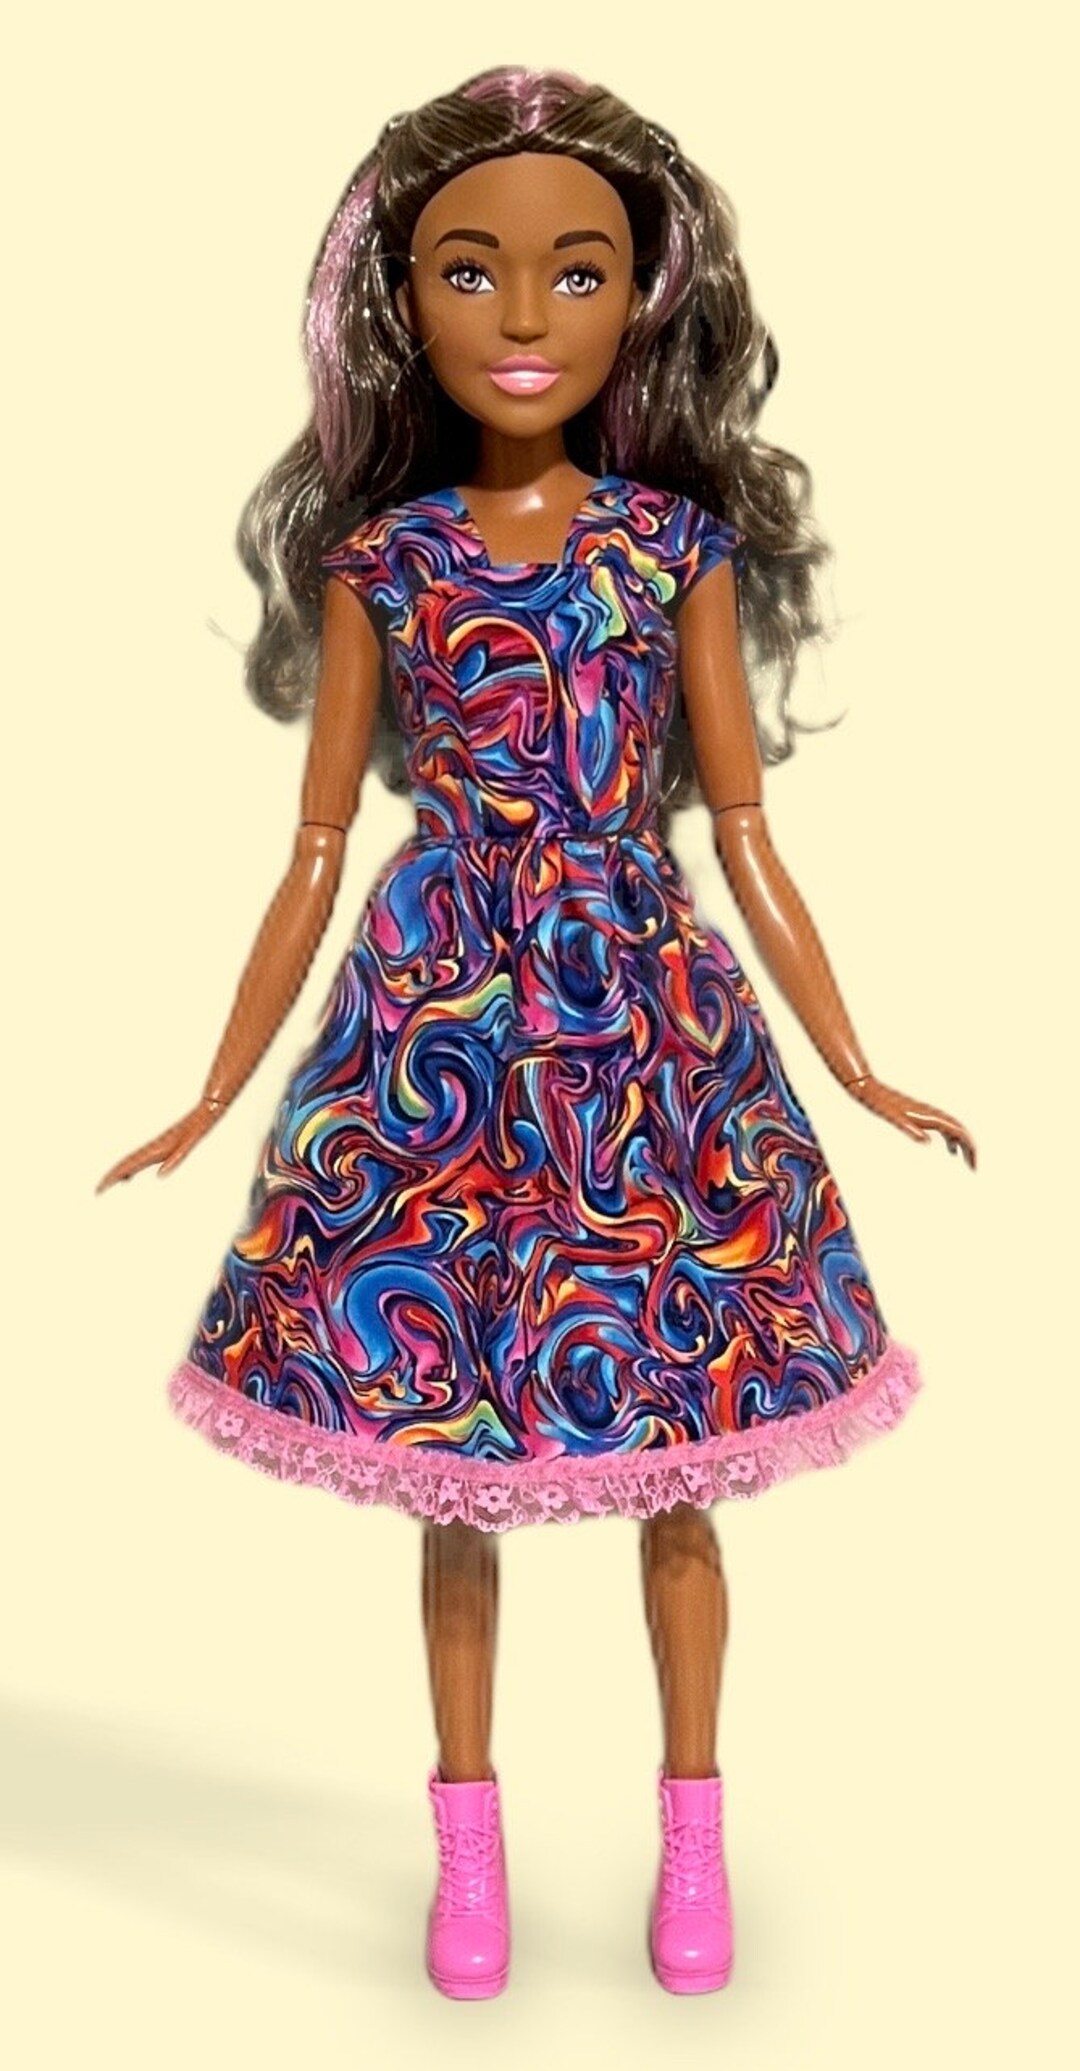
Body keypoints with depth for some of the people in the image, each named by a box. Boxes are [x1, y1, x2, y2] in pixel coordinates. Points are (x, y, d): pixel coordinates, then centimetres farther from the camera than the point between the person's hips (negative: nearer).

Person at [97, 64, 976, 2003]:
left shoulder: (681, 544, 1)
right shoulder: (377, 560, 2)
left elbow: (746, 842, 5)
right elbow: (316, 856, 5)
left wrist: (859, 1073, 4)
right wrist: (213, 1100, 5)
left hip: (652, 1017, 0)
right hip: (437, 1021, 0)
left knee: (677, 1486, 7)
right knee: (450, 1496, 9)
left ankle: (692, 1830, 26)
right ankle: (469, 1838, 27)